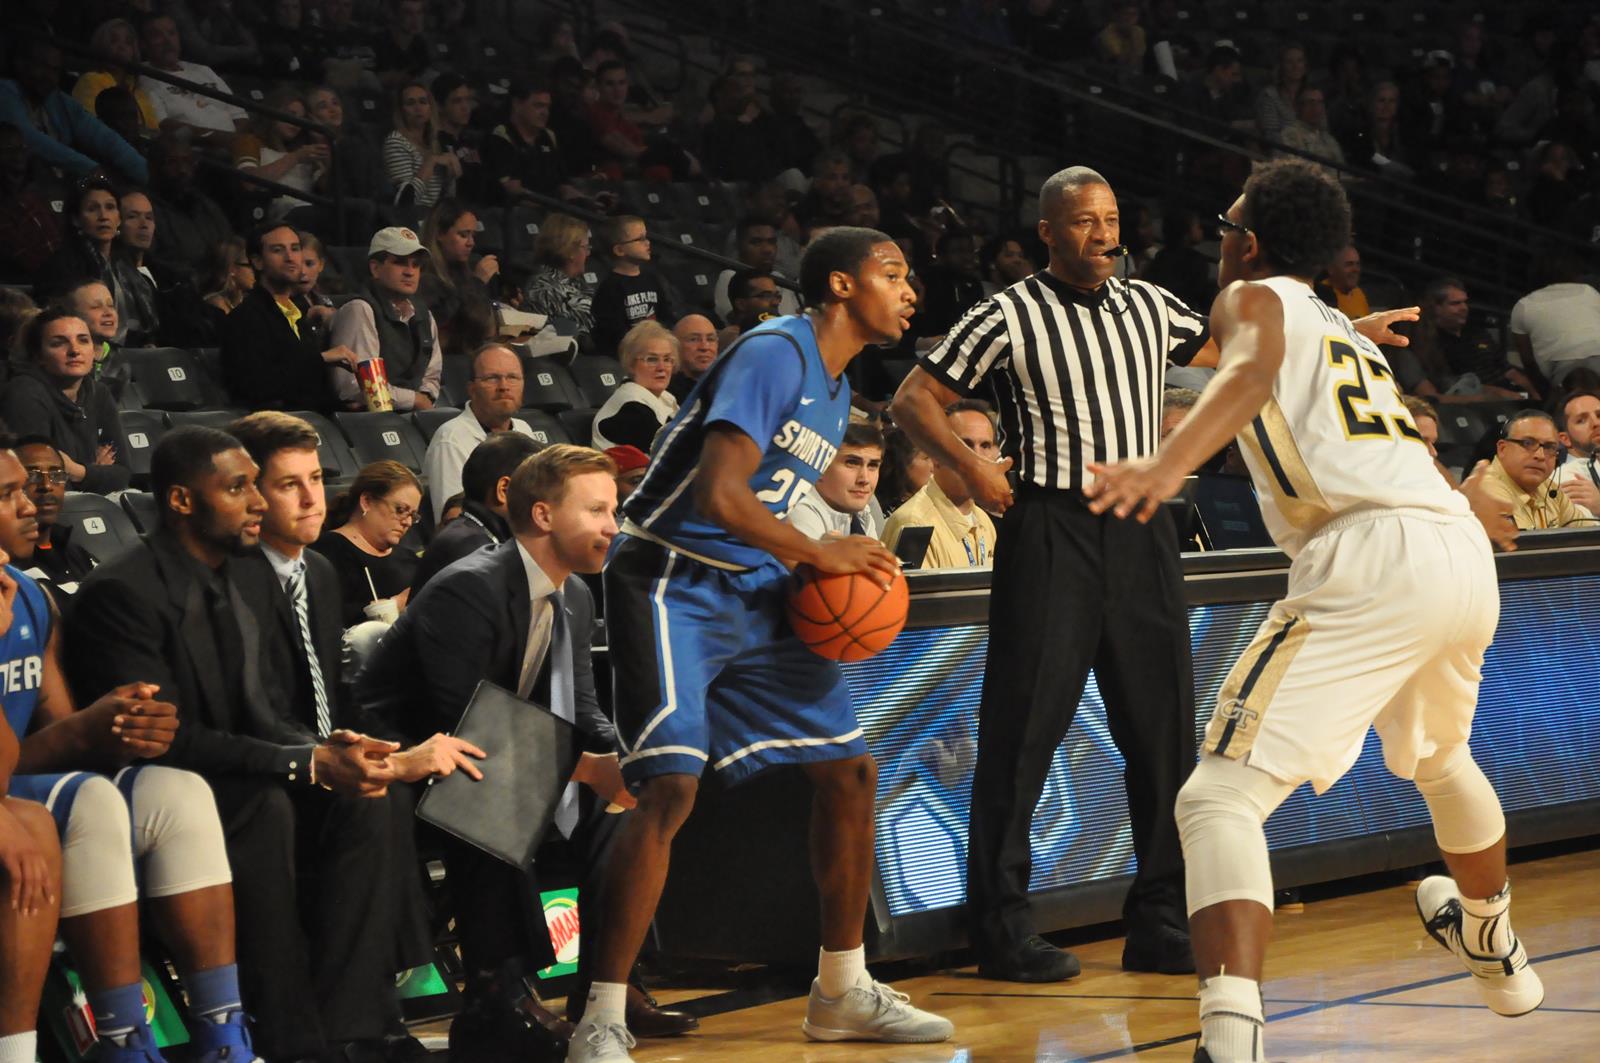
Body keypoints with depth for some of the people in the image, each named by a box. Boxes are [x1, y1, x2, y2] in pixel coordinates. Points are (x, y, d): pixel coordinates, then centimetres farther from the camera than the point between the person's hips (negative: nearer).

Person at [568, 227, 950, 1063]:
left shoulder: (836, 389, 14)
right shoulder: (775, 354, -16)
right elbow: (719, 496, -27)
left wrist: (821, 579, 4)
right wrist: (818, 554, -16)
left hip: (755, 594, 10)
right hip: (674, 583, -10)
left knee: (848, 770, 8)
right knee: (670, 787, -20)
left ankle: (843, 993, 20)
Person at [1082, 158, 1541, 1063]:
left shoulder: (1253, 299, 11)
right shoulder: (1349, 332, 32)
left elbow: (1252, 375, -14)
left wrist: (1167, 467, -32)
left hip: (1370, 559, -8)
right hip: (1464, 551, 8)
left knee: (1222, 797, -14)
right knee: (1441, 757, 38)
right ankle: (1497, 953, 61)